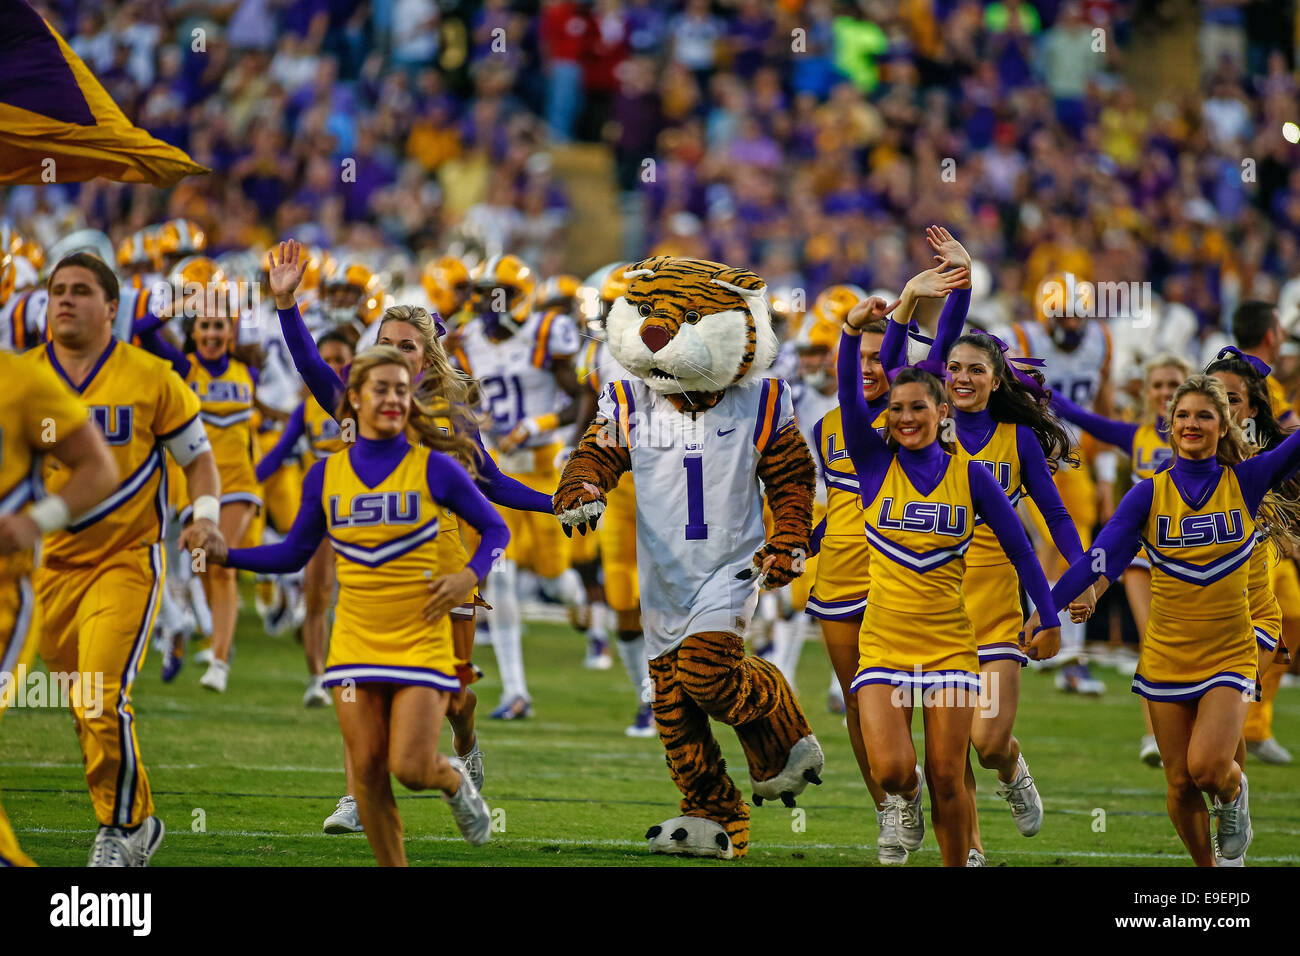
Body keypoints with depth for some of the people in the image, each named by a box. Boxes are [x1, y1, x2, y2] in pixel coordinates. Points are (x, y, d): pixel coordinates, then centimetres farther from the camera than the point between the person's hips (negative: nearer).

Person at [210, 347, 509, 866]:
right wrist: (226, 555, 0)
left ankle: (455, 781, 25)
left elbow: (494, 529, 5)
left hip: (421, 642, -3)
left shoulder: (433, 468, -3)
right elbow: (294, 553, 13)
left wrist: (469, 575, -13)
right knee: (367, 770, -1)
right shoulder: (326, 476, 5)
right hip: (356, 643, 3)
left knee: (411, 768, -10)